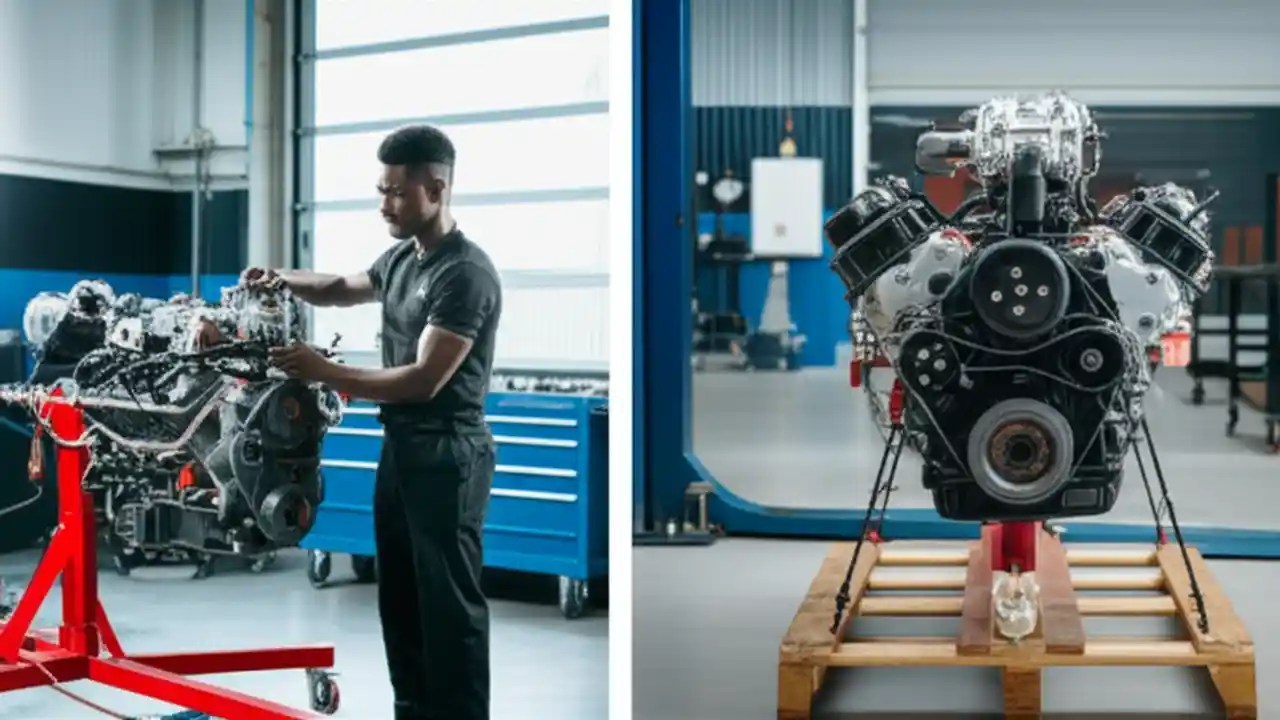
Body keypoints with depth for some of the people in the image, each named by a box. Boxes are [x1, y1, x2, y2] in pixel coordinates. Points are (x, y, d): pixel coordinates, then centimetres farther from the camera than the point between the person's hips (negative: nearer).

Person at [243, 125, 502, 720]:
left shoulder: (466, 274, -19)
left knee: (449, 602, -5)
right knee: (398, 595, 16)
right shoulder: (401, 257, 11)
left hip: (447, 456, -10)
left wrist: (325, 372, -21)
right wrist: (284, 280, 11)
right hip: (399, 447, 10)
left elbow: (424, 379, -23)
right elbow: (344, 289, 31)